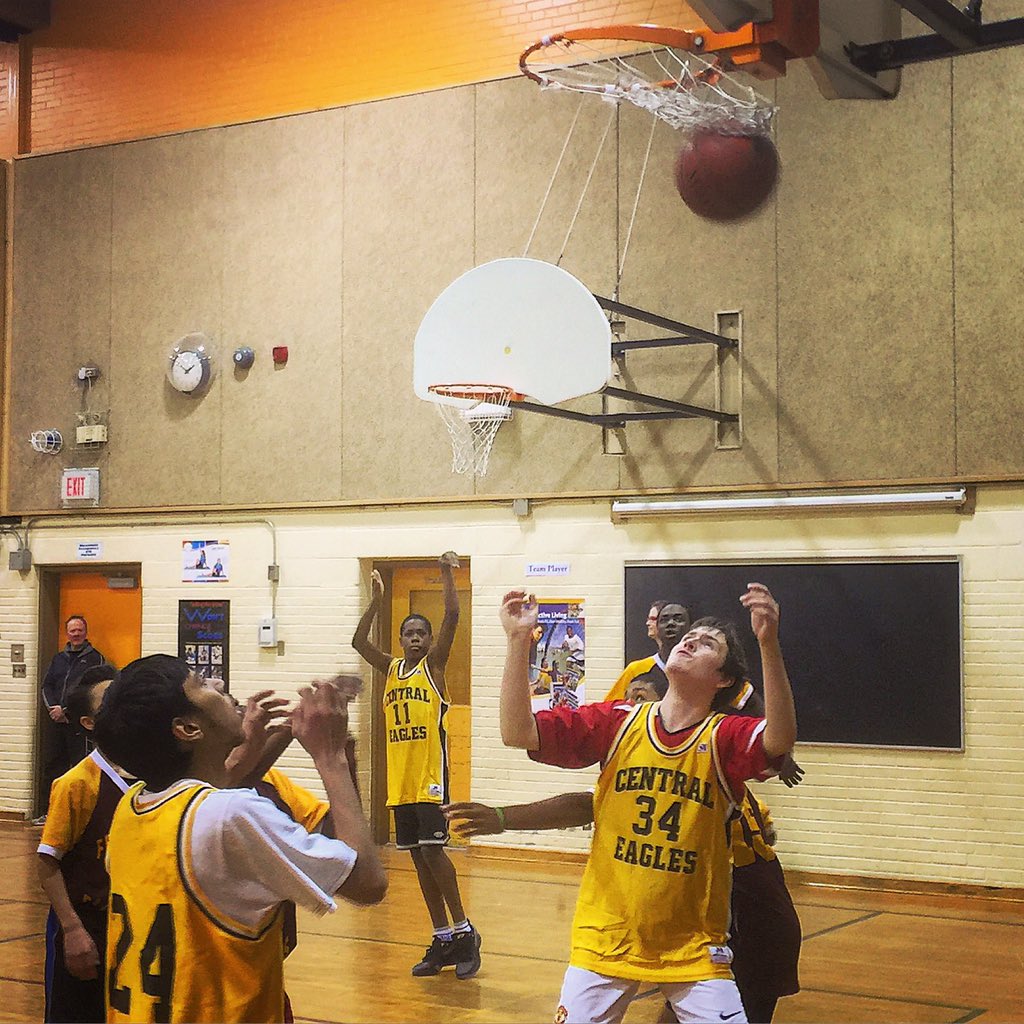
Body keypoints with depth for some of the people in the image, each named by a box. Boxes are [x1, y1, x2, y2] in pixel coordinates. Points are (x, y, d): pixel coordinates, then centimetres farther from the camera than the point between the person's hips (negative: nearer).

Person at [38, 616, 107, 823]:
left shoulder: (95, 658, 0)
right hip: (56, 722, 6)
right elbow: (46, 686, 14)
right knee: (52, 766, 8)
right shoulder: (58, 658, 18)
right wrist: (53, 708, -5)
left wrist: (67, 711, -13)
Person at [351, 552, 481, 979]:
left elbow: (452, 619, -11)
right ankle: (442, 940, 15)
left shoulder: (434, 664, 1)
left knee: (432, 851, -13)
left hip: (431, 776, -6)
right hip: (400, 780, 6)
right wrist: (376, 601, -4)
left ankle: (463, 931, -1)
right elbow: (359, 642, 4)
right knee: (419, 857, 8)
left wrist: (447, 575, -19)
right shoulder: (391, 669, 14)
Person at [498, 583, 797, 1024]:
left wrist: (768, 642, -43)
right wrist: (518, 640, -18)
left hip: (693, 945, -2)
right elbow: (517, 732, -9)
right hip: (604, 935, 2)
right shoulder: (617, 723, -2)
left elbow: (780, 739, -31)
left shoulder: (726, 737, -8)